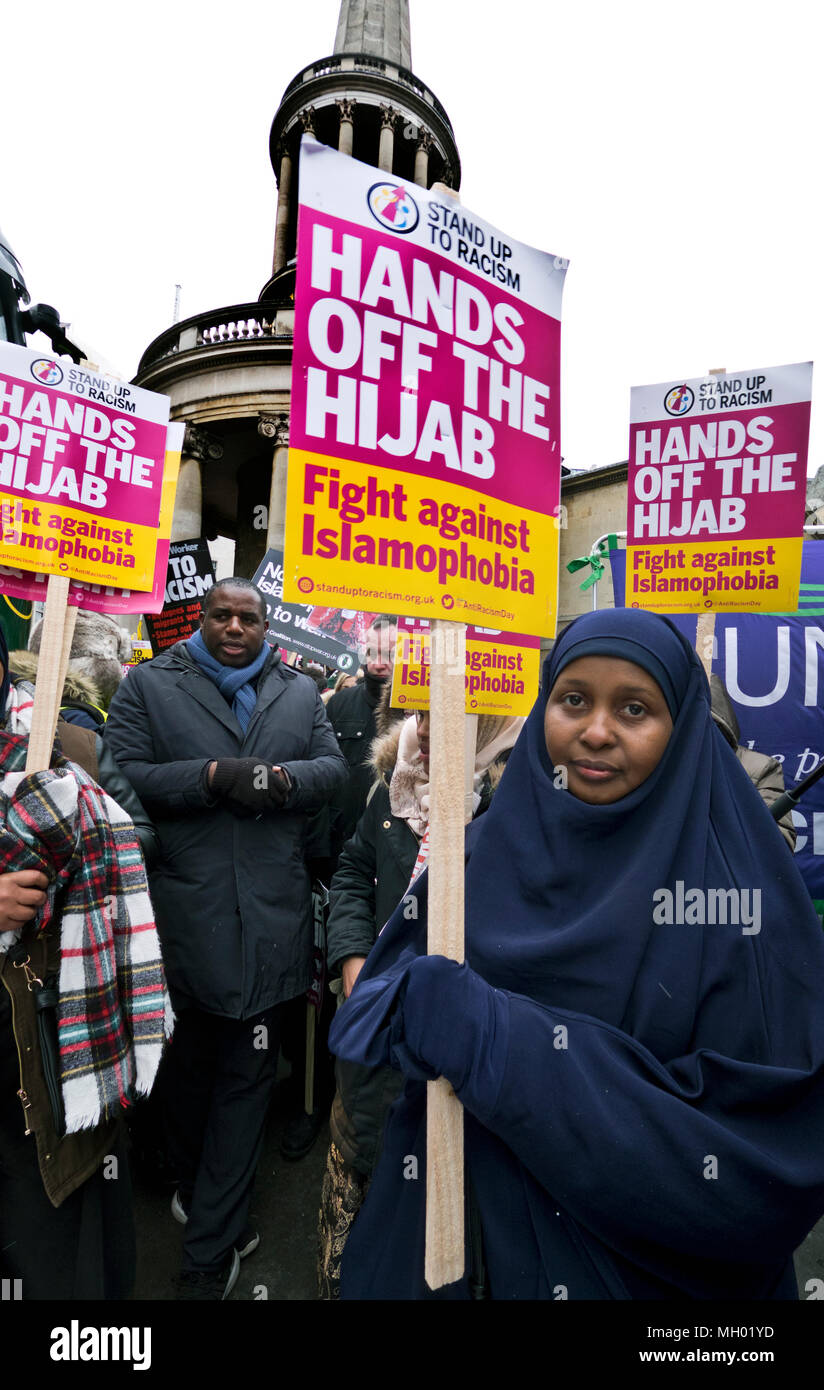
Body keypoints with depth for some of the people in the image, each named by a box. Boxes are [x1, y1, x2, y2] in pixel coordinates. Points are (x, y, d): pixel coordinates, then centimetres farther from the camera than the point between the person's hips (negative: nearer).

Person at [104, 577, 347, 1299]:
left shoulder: (301, 692, 10)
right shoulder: (148, 684, 2)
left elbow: (333, 767, 5)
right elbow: (123, 775, -8)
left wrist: (281, 778, -15)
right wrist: (213, 776, -20)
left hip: (270, 919, 2)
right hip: (181, 912, -1)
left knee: (246, 1077, 11)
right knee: (188, 1065, 19)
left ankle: (210, 1250, 29)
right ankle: (199, 1184, 46)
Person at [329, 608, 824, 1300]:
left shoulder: (739, 873, -16)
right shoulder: (488, 846, -7)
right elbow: (375, 998, -4)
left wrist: (507, 1039, -27)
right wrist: (422, 997, -28)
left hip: (647, 1257, -2)